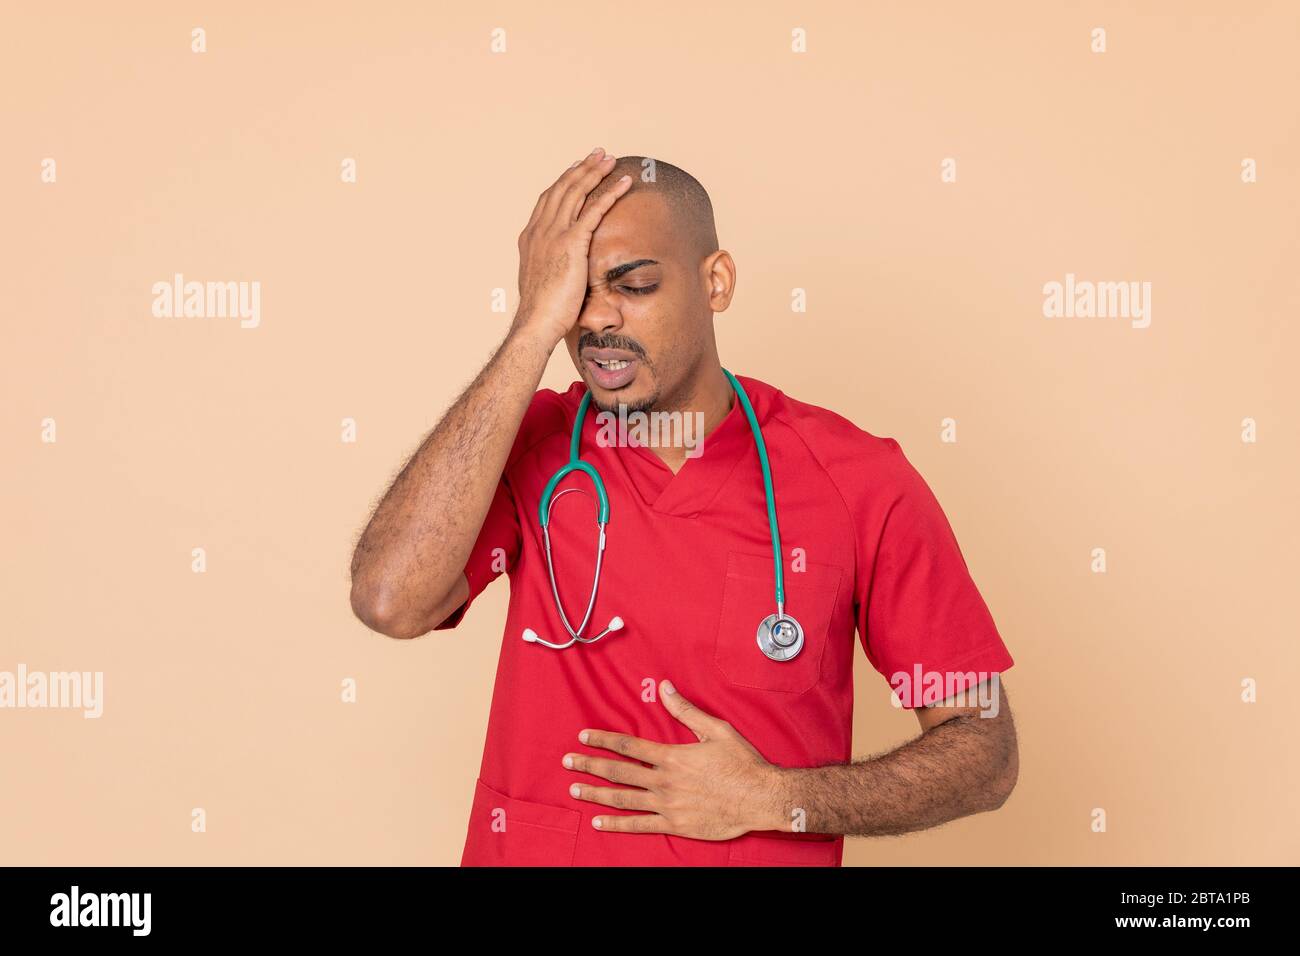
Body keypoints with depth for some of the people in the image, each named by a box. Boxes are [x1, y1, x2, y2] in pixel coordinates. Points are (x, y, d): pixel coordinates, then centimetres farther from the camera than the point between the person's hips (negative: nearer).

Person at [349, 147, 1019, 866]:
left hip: (764, 848, -1)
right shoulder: (529, 445, -4)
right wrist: (535, 326, -21)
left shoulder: (860, 480, -8)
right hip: (531, 848, 2)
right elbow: (390, 601, -23)